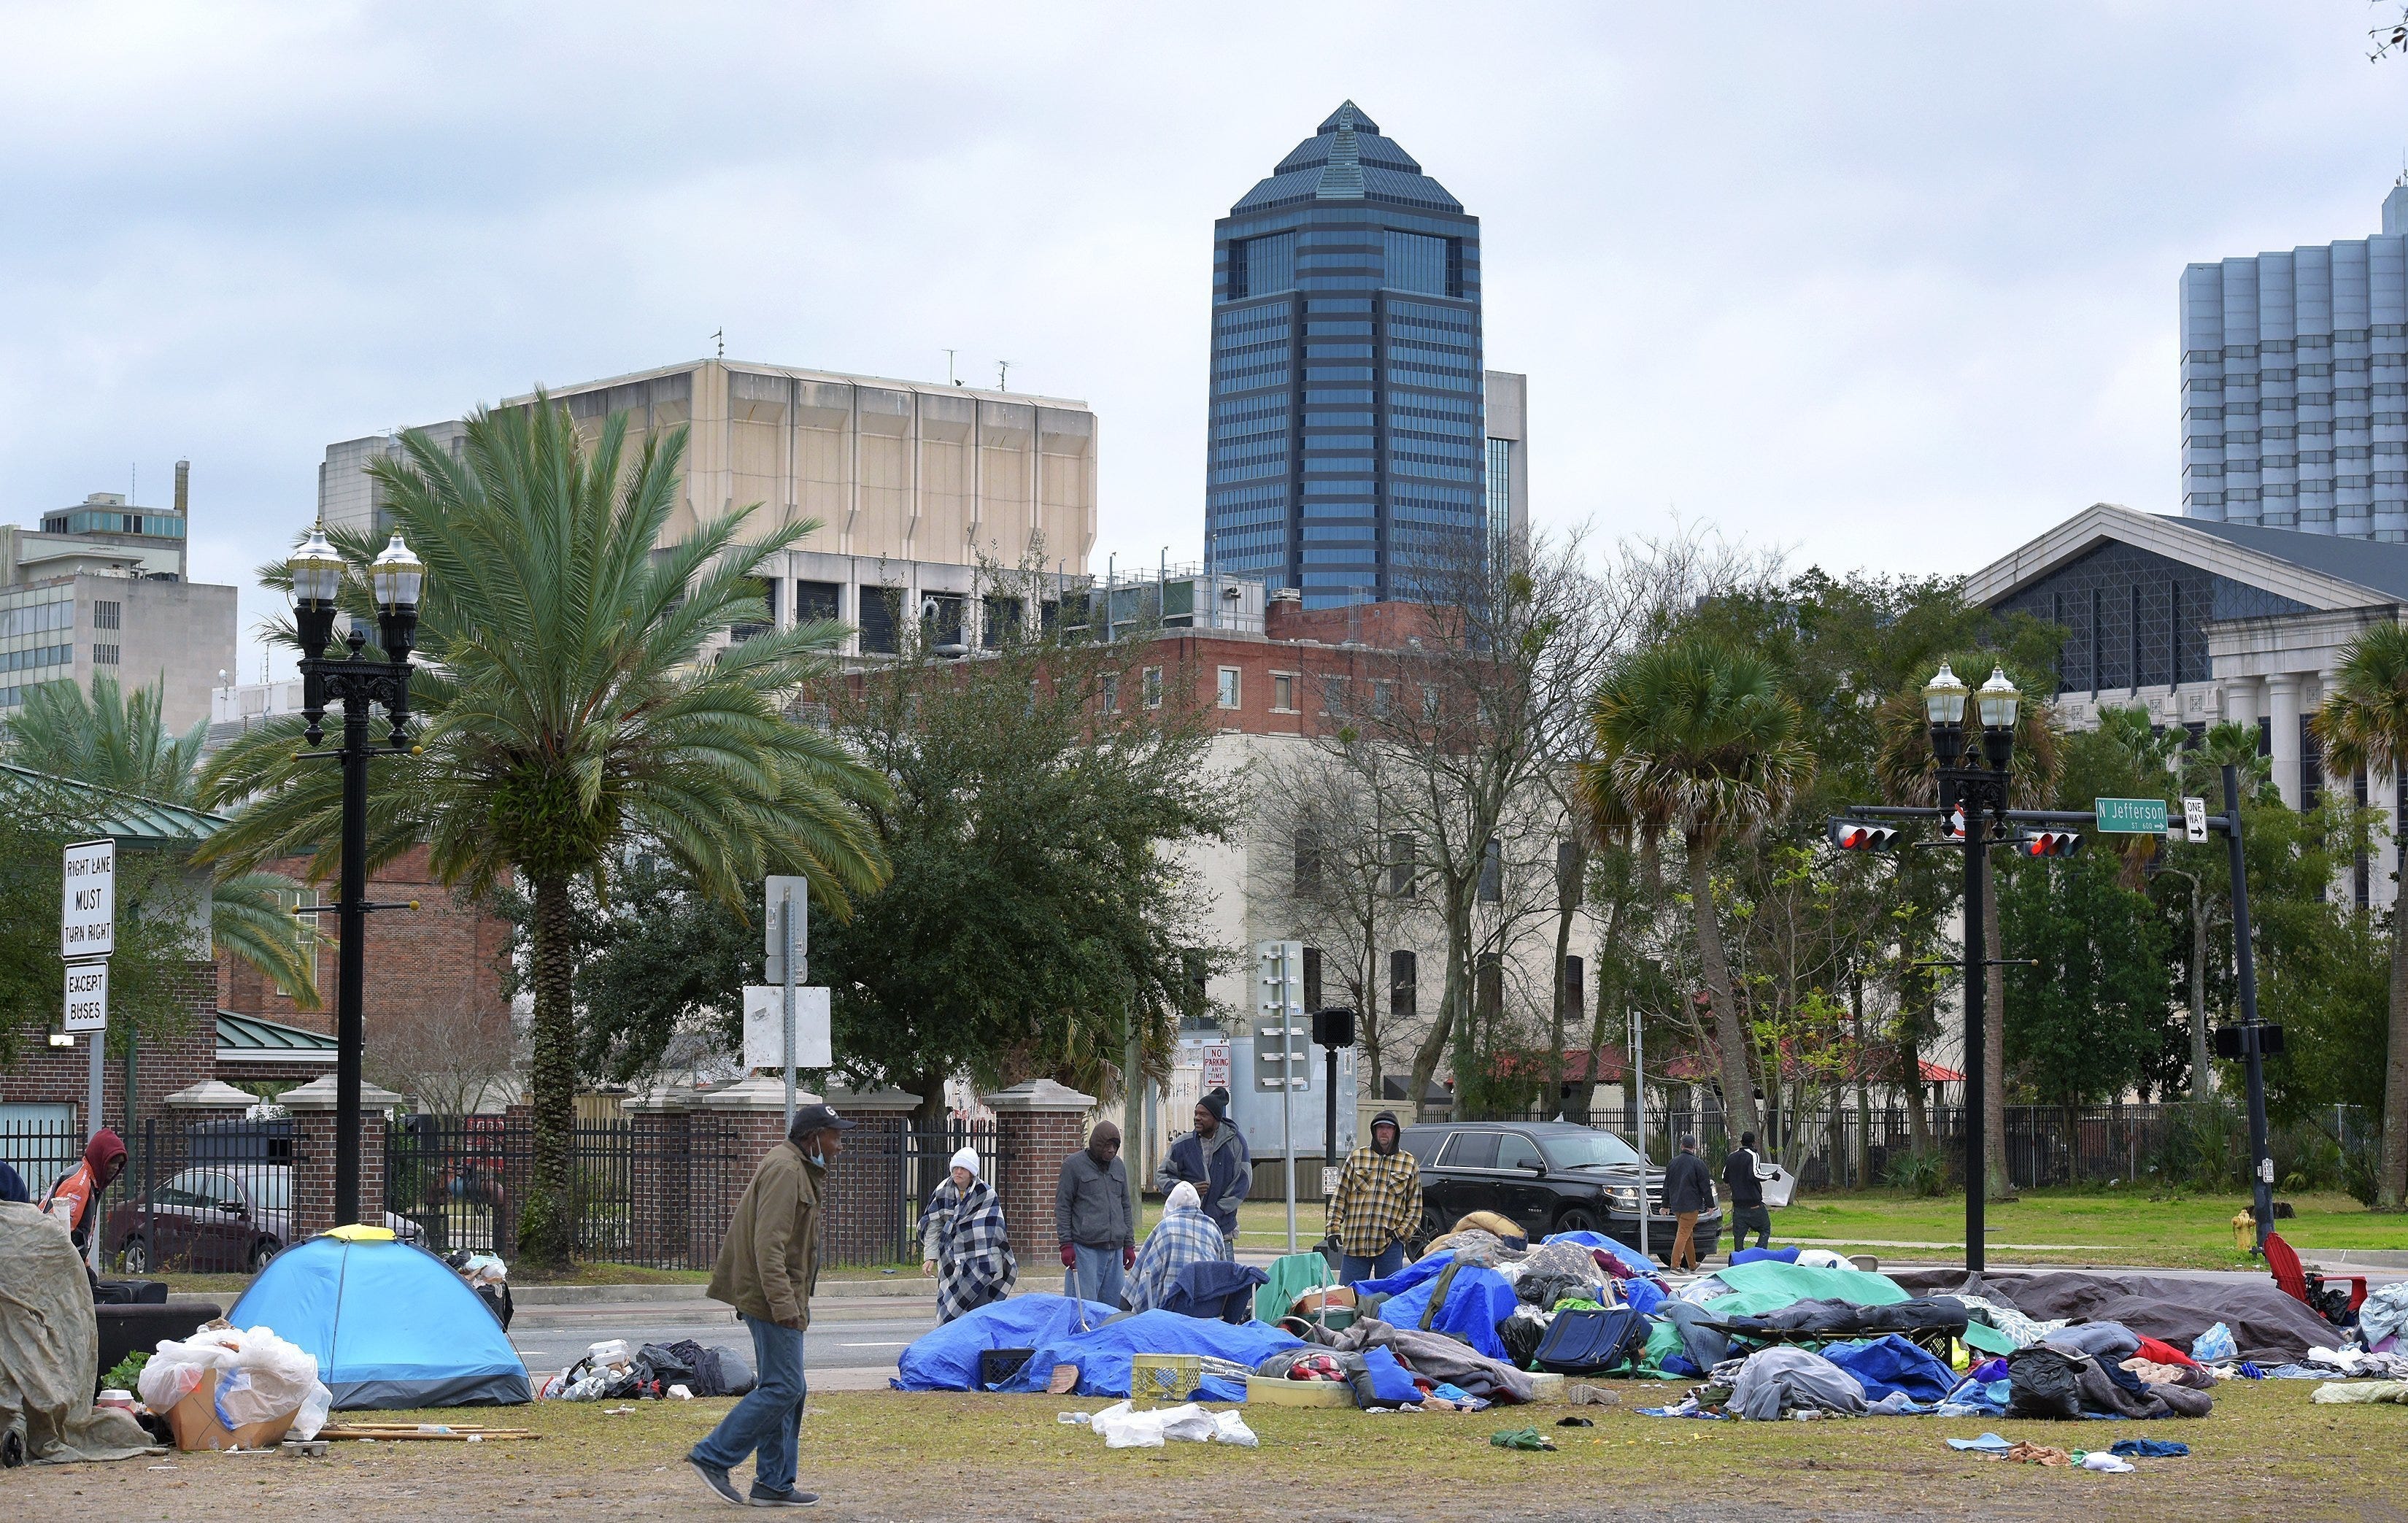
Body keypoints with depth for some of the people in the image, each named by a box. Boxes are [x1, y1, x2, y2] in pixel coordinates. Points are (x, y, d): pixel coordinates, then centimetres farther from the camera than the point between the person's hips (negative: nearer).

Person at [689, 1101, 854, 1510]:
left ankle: (774, 1484, 13)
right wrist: (784, 1303, -27)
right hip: (774, 1298, -11)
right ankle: (712, 1456, -6)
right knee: (782, 1388, -11)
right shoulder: (785, 1170, -15)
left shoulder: (802, 1171, 19)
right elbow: (768, 1243, -23)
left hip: (780, 1299, 11)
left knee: (787, 1391, 10)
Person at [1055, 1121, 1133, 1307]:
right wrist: (1066, 1244, -9)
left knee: (1115, 1304, 3)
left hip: (1115, 1248, 6)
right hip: (1085, 1248, -6)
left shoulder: (1119, 1166, 17)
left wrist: (1129, 1244, 17)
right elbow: (1062, 1206, -2)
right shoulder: (1073, 1164, 0)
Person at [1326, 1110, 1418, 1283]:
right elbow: (1340, 1196, 10)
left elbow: (1415, 1206, 11)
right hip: (1354, 1242, 1)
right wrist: (1334, 1228, 0)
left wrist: (1401, 1232, -2)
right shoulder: (1356, 1158, 11)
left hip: (1390, 1245, -1)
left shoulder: (1409, 1163, 10)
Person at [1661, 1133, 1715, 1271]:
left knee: (1688, 1234, 18)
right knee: (1683, 1234, -8)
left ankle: (1692, 1264, 25)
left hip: (1676, 1205, 6)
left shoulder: (1673, 1162, 9)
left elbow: (1667, 1185, 15)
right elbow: (1705, 1186, -6)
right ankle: (1675, 1264, -16)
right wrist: (1710, 1204, 3)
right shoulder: (1698, 1164, -9)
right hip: (1691, 1205, -6)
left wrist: (1665, 1205, 23)